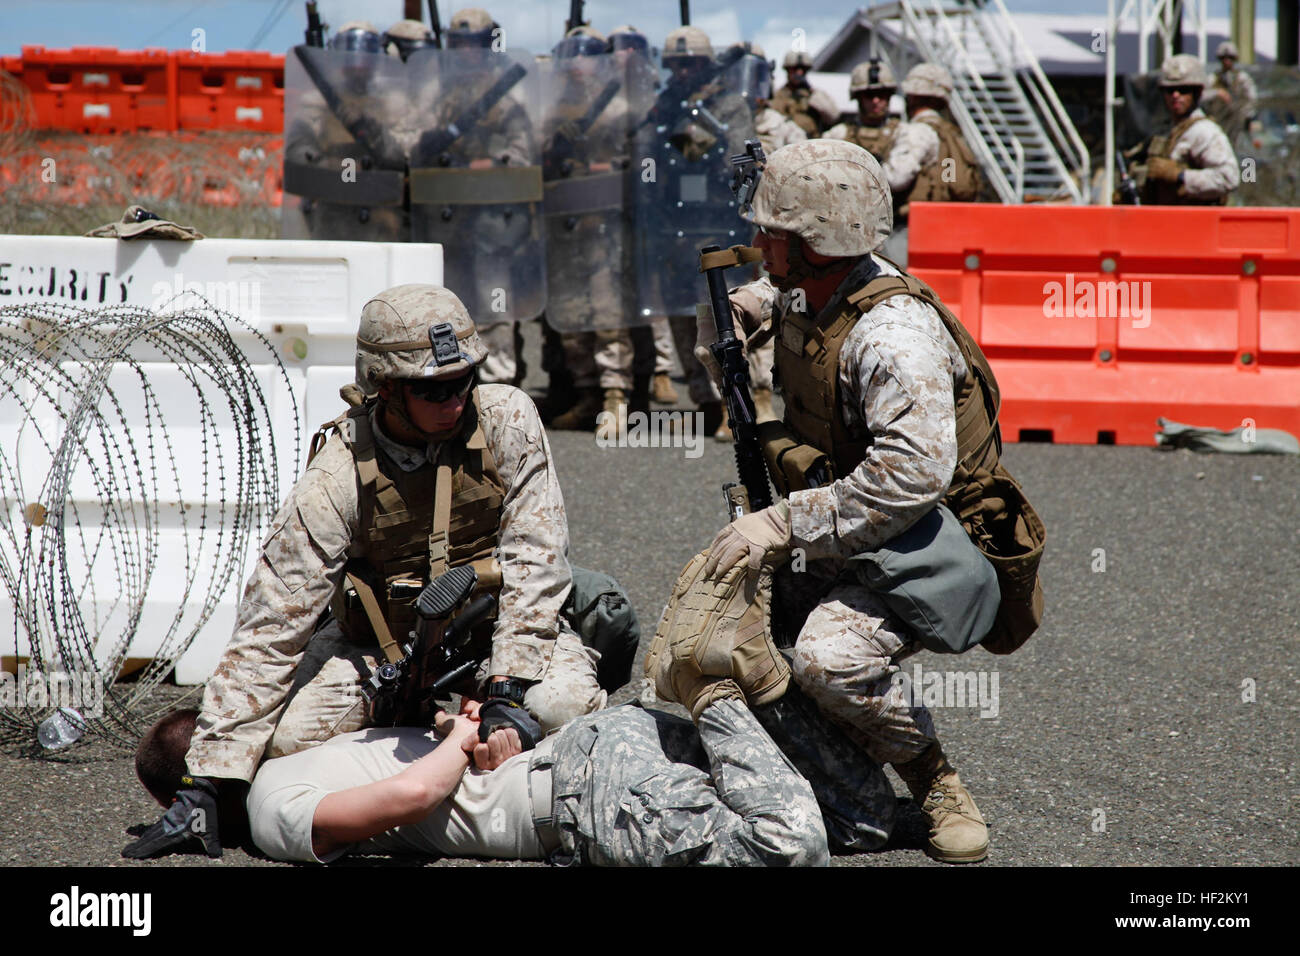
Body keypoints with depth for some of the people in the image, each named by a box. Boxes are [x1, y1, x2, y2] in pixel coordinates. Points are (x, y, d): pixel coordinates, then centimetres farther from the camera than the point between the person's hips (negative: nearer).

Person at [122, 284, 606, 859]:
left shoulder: (506, 421, -18)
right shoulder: (339, 477, -23)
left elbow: (535, 561, -16)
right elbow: (269, 626, -24)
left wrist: (509, 689, -28)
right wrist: (204, 784, -29)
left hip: (497, 636, 0)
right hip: (383, 649, 0)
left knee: (565, 703, -32)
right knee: (288, 735, -24)